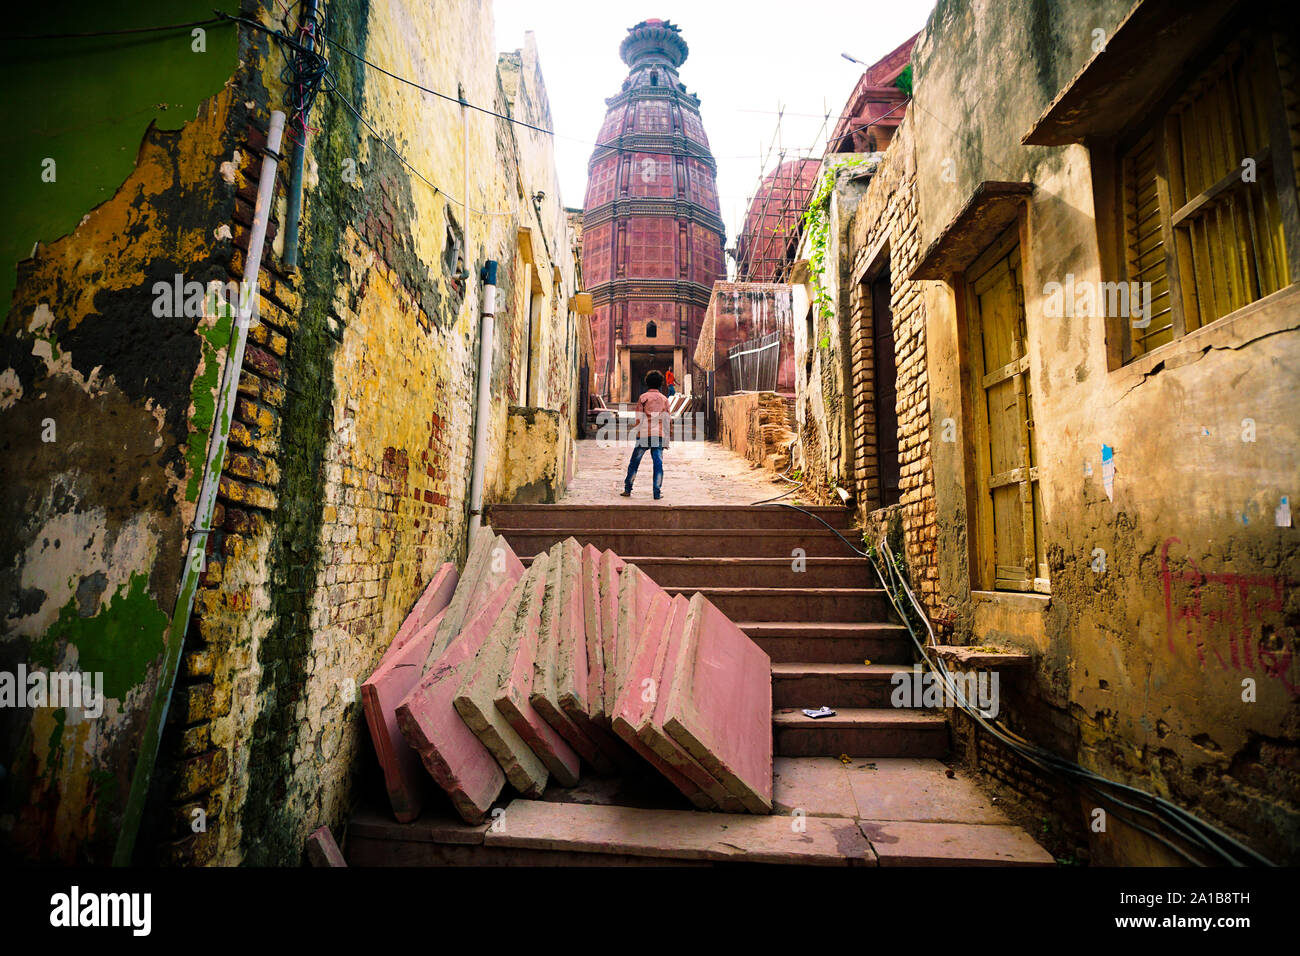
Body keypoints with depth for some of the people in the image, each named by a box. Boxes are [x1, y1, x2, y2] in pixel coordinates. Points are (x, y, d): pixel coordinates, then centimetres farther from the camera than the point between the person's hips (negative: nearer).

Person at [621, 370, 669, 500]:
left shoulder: (643, 397, 0)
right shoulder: (664, 399, 7)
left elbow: (639, 419, -4)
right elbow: (666, 421, 6)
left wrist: (636, 435, 1)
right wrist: (666, 440, 10)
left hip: (644, 435, -1)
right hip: (658, 435, 1)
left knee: (634, 462, 9)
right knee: (658, 463, 2)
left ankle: (627, 489, 14)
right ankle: (657, 493, -1)